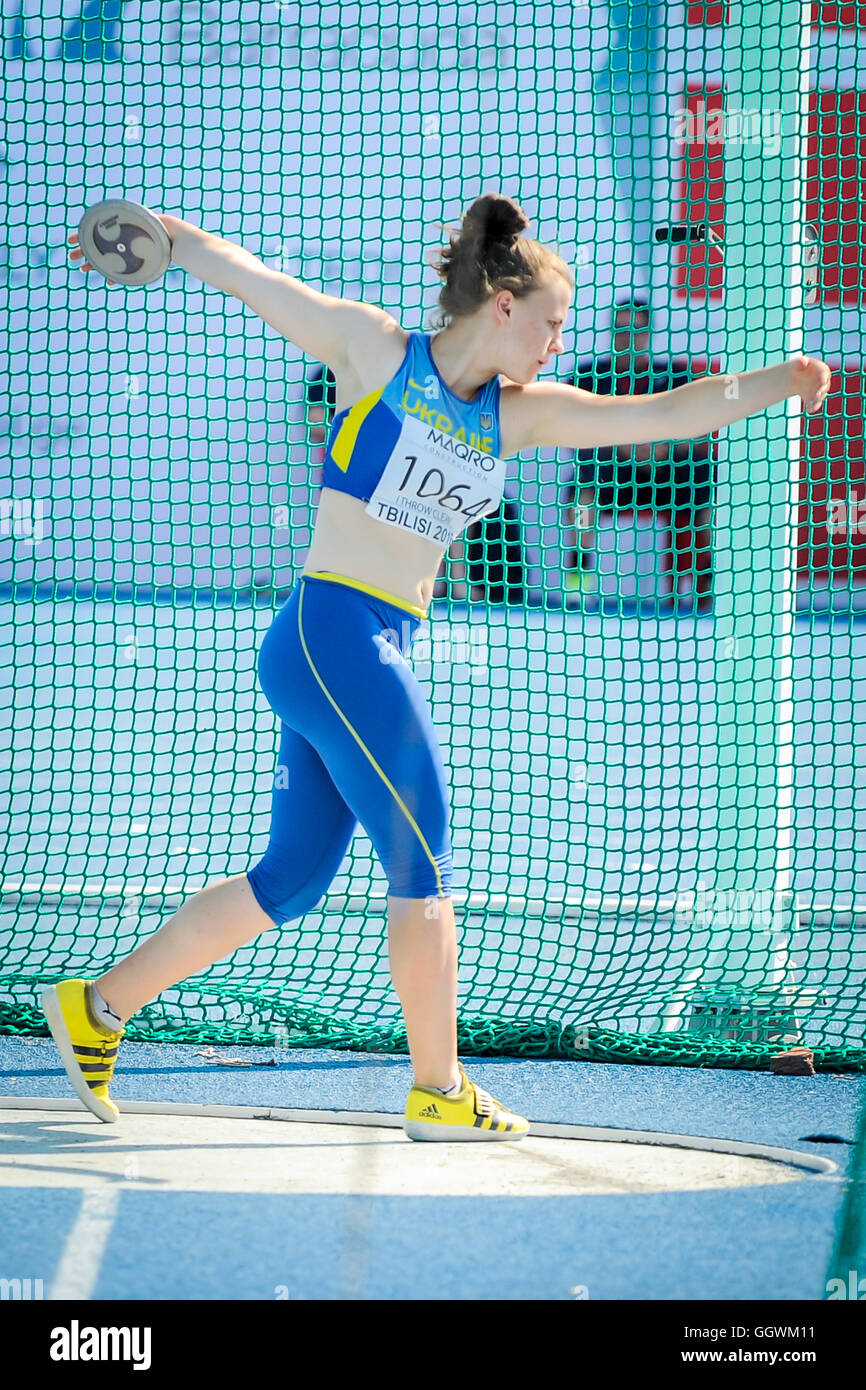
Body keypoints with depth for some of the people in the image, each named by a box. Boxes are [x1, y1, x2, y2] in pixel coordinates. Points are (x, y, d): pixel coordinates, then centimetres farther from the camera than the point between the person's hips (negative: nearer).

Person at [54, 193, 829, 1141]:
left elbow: (661, 414, 8)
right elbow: (247, 277, 3)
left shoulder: (519, 414, 13)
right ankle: (439, 1092, 9)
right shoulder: (376, 351, -2)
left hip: (378, 653, 8)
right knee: (422, 867, -1)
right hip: (331, 630, -8)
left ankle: (99, 1006, 19)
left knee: (292, 878, 11)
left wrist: (778, 383, -1)